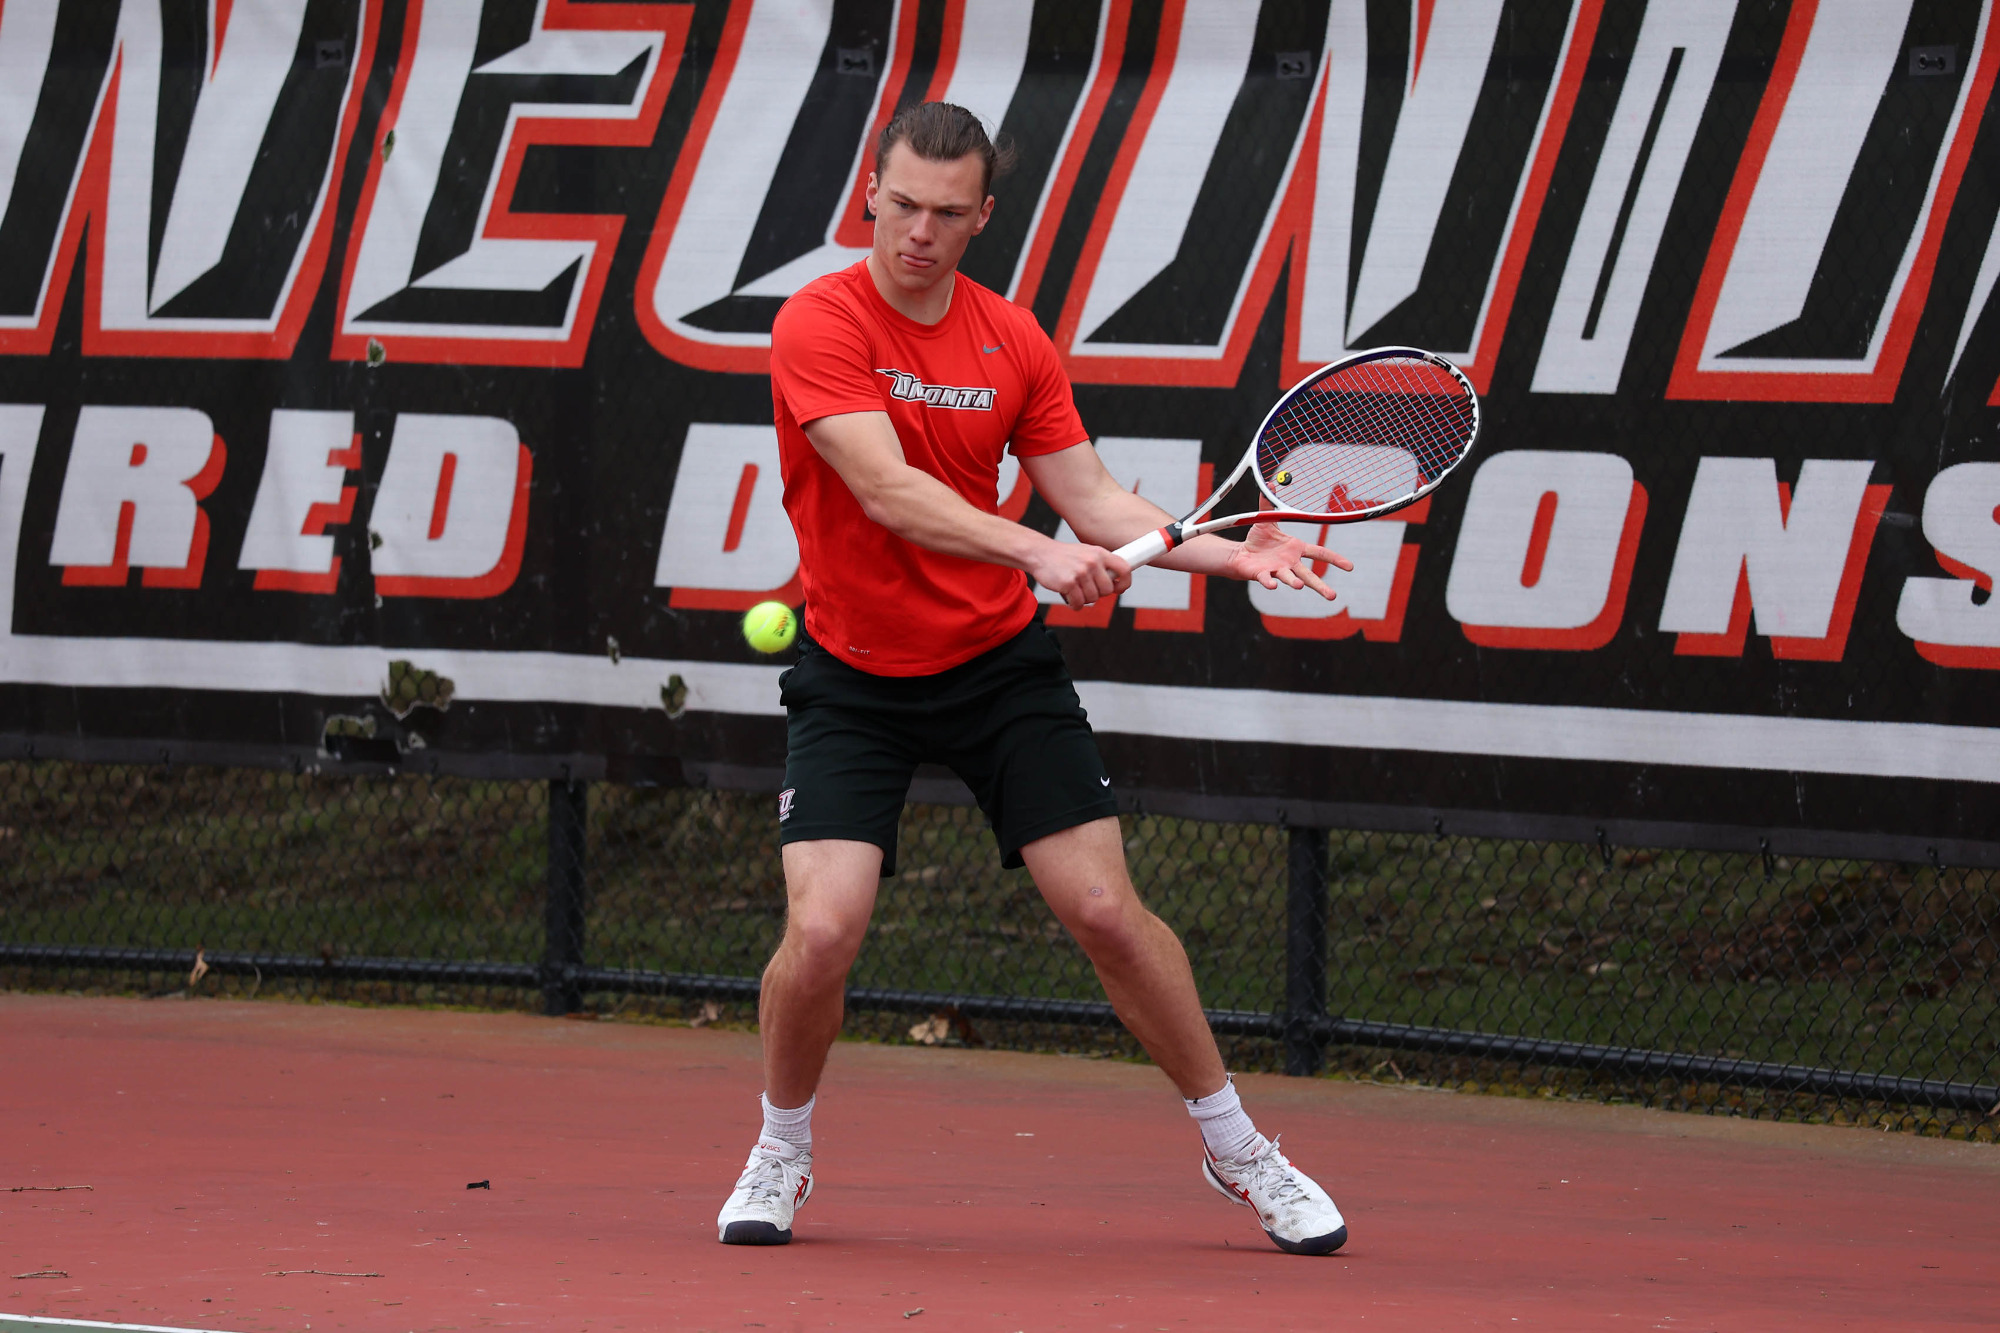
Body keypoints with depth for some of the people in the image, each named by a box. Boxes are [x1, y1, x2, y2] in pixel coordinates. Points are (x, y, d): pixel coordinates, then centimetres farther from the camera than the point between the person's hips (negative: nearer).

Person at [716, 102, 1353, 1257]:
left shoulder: (1014, 340, 1)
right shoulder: (821, 325, -15)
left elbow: (1091, 497, 2)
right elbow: (888, 492, -26)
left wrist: (1227, 553, -13)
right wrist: (1039, 553, -38)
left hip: (999, 662, 3)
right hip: (855, 677, -3)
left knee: (1107, 909, -3)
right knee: (822, 932, -16)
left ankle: (1238, 1151, 13)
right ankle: (783, 1152, 12)